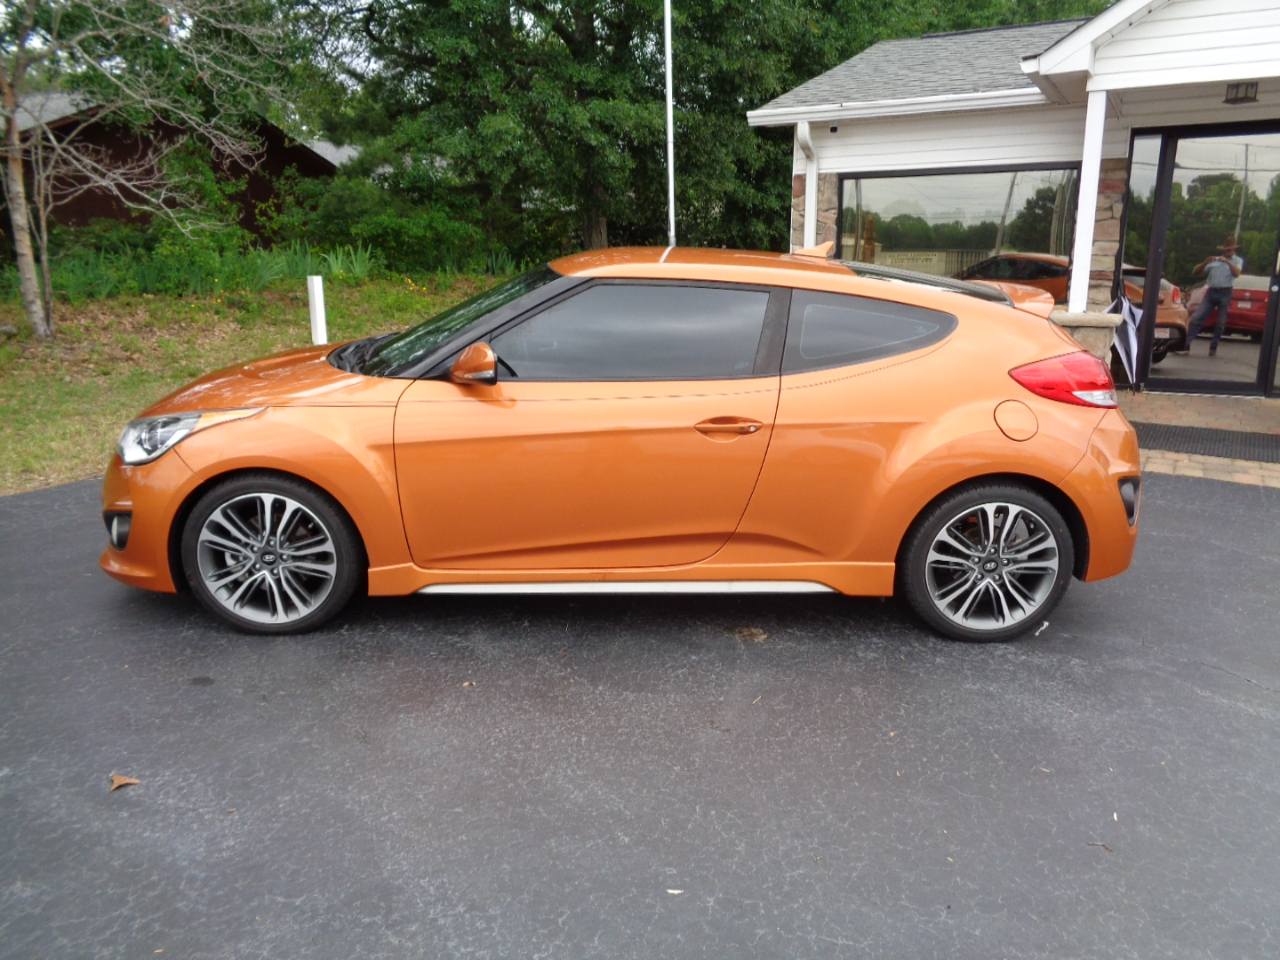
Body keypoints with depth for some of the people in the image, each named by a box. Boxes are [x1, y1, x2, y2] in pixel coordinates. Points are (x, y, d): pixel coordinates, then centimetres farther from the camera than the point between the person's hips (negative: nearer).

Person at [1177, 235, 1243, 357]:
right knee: (1196, 317, -11)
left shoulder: (1237, 260, 11)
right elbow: (1195, 273, 10)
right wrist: (1205, 263, -6)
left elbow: (1237, 273, -9)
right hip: (1211, 292, 1)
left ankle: (1213, 347, 10)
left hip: (1225, 293, -1)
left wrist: (1228, 261, -15)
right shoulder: (1214, 260, 15)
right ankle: (1187, 345, -14)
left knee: (1221, 323, 1)